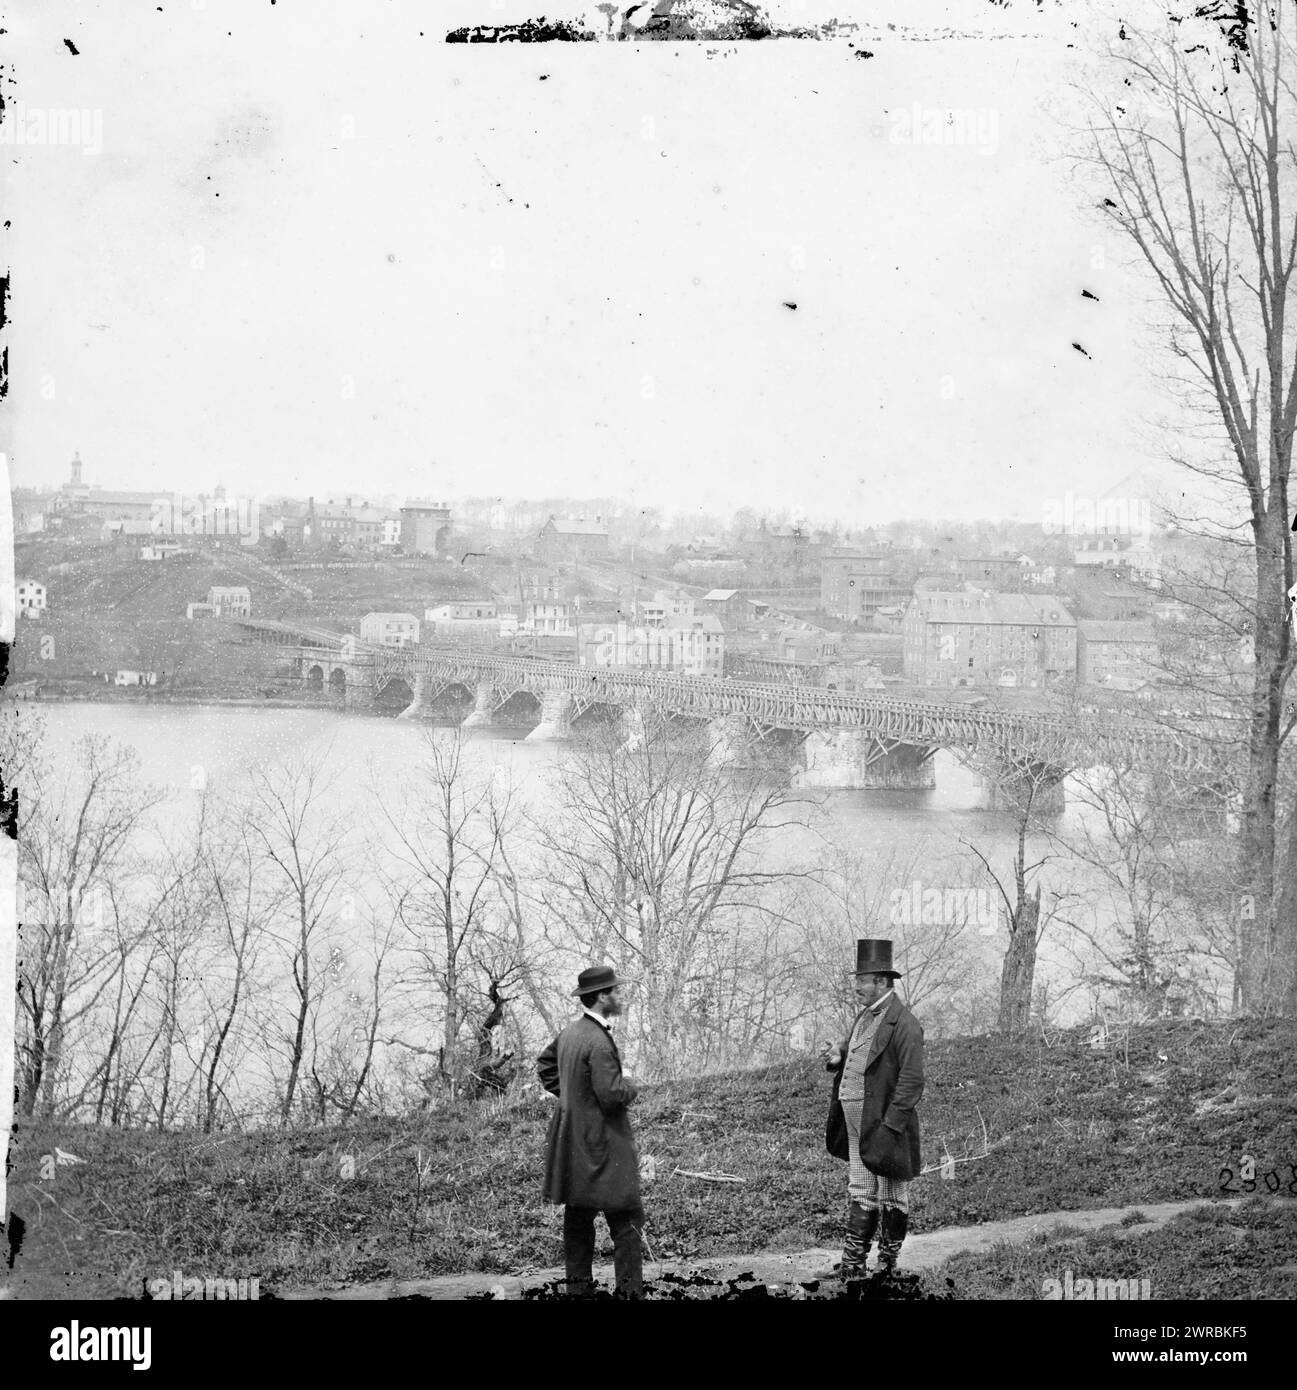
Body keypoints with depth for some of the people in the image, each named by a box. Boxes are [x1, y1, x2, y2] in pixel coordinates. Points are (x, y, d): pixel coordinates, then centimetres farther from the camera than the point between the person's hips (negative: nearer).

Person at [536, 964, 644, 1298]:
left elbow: (544, 1065, 25)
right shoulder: (599, 1042, -20)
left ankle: (578, 1288, 15)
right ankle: (630, 1291, -9)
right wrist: (630, 1087, -3)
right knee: (626, 1221, -6)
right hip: (601, 1144, -9)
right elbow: (611, 1095, -23)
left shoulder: (569, 1033, 8)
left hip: (571, 1142, 9)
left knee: (578, 1220, 12)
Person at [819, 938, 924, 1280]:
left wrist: (890, 1124, -23)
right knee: (860, 1193, 10)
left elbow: (912, 1080, -19)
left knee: (892, 1199, 4)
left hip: (884, 1123, -9)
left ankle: (887, 1266, 11)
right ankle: (853, 1264, 12)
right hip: (856, 1123, 9)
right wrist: (837, 1057, 3)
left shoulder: (904, 1025, -15)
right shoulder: (865, 1016, 13)